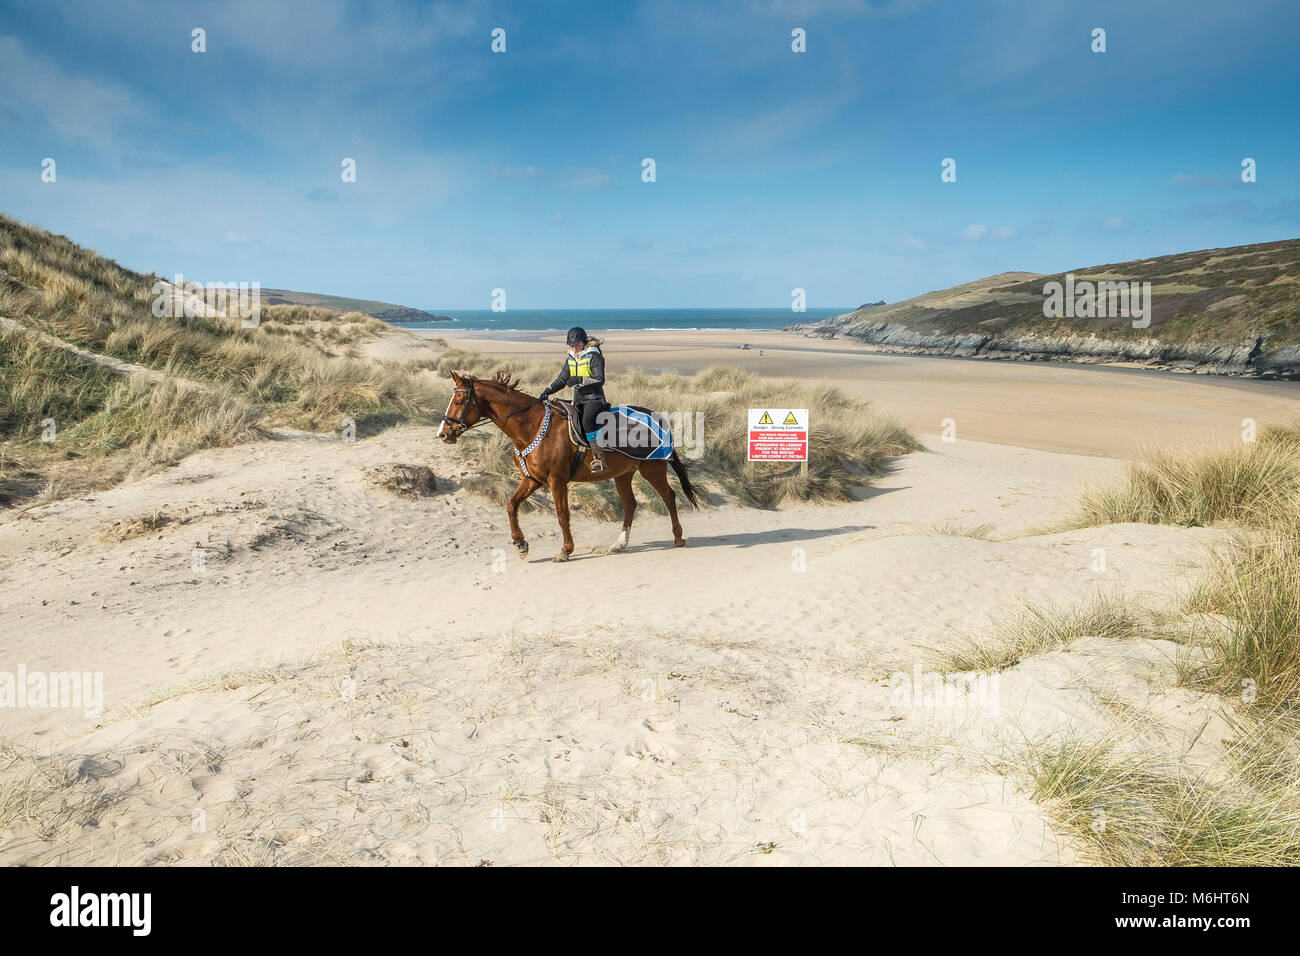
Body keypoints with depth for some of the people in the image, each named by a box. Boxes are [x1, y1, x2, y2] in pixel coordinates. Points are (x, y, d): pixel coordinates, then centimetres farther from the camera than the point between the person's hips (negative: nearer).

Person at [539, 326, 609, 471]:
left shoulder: (594, 356, -8)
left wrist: (580, 379, -25)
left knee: (587, 421, -30)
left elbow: (600, 379, -16)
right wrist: (548, 391, 0)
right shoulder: (570, 358, 12)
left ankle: (599, 459, -29)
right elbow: (562, 380, 15)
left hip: (594, 399, -7)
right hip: (578, 400, 7)